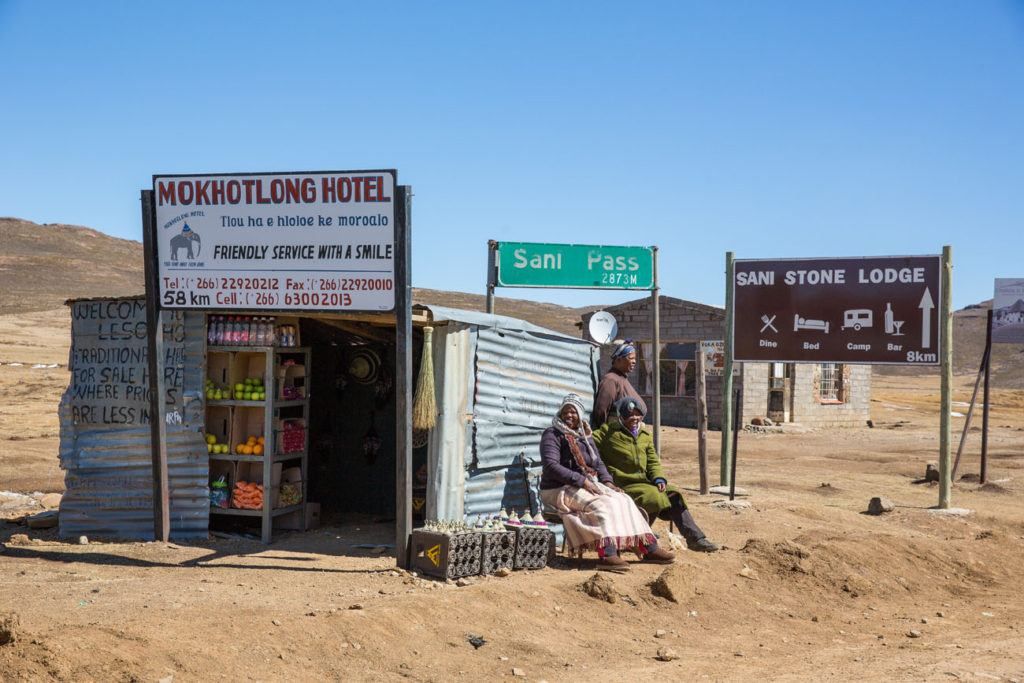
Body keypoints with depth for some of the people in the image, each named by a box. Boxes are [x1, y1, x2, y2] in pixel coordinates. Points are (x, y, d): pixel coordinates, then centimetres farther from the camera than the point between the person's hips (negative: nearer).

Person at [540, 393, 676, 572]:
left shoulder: (584, 436, 16)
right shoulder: (553, 434, -6)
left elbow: (598, 462, 18)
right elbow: (551, 466, -18)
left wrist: (607, 481, -3)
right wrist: (582, 480, -23)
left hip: (587, 484, 7)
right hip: (560, 490, -7)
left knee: (623, 500, -11)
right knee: (602, 504, -31)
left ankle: (648, 547, -13)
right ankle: (607, 554, -45)